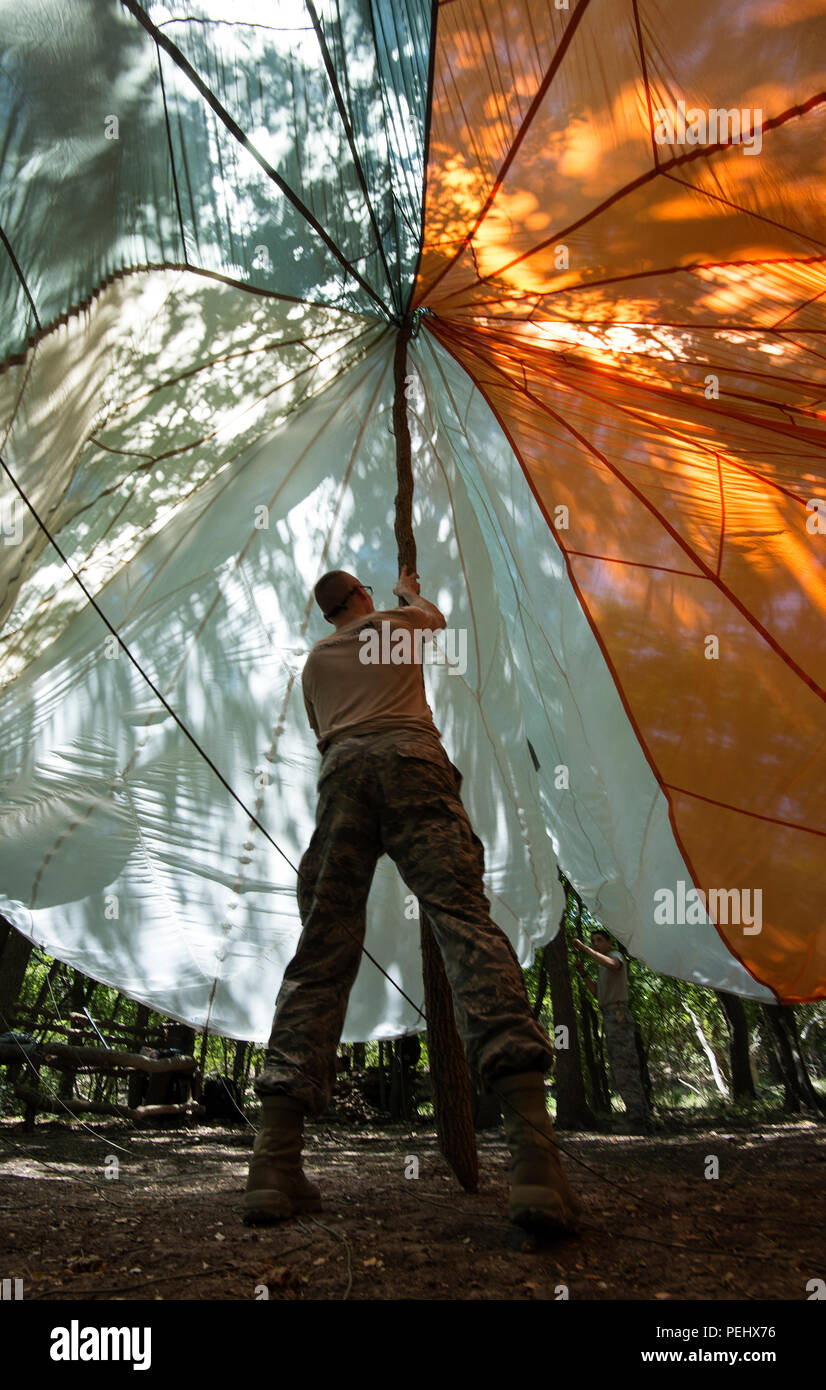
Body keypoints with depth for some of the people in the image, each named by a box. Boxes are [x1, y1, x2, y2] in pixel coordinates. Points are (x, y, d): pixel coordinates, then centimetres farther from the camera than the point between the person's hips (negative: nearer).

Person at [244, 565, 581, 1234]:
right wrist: (409, 589, 73)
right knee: (466, 924, -17)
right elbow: (436, 616, 52)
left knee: (320, 954, -1)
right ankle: (535, 1158, -30)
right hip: (410, 759, -3)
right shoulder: (399, 620, 27)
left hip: (339, 773, 3)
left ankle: (276, 1164, -9)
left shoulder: (315, 660, 32)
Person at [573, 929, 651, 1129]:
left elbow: (612, 964, -28)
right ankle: (639, 1115, 11)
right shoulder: (602, 968, 27)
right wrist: (583, 974, 16)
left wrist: (585, 948, -27)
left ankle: (639, 1117, -16)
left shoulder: (615, 955, -2)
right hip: (608, 1016, 10)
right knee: (617, 1067, 8)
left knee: (624, 1064, -14)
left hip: (618, 1013, -10)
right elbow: (597, 993, 26)